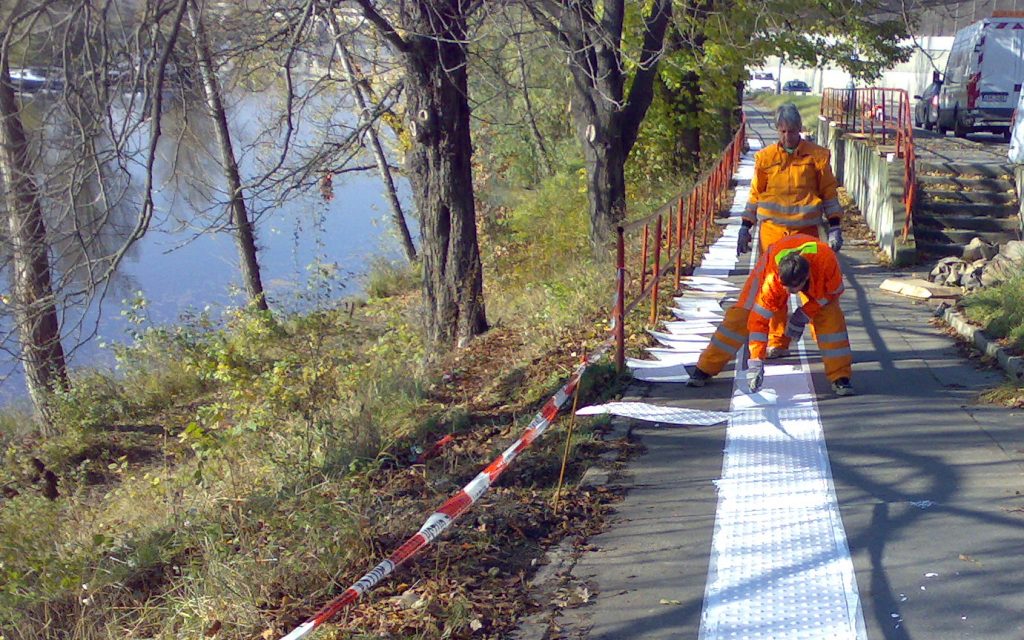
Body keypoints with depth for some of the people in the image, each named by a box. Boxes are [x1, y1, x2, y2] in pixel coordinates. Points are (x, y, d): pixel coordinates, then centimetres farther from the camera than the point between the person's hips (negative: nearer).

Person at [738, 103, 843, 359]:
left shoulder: (817, 155, 2)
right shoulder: (765, 158, 5)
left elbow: (828, 192, 5)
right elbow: (755, 194, 11)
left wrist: (834, 227, 1)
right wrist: (746, 228, 8)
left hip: (806, 230, -1)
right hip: (772, 230, 2)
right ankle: (778, 342, 12)